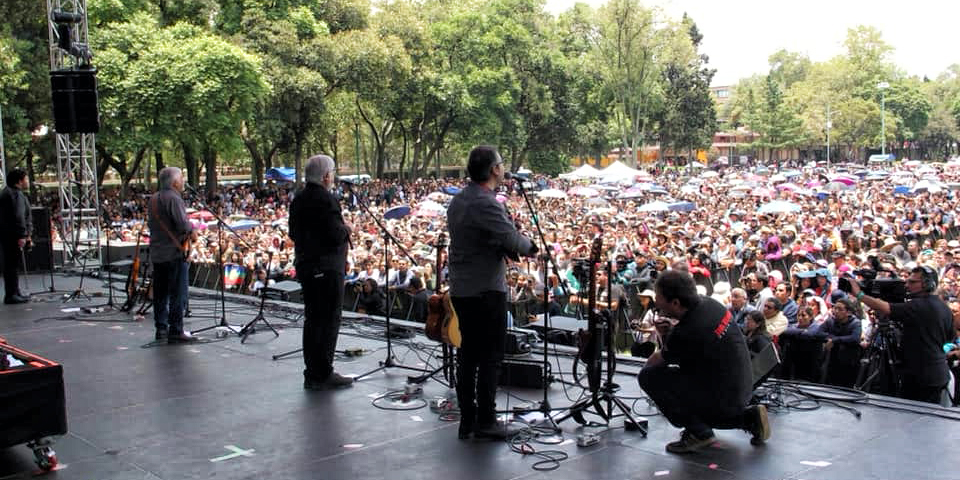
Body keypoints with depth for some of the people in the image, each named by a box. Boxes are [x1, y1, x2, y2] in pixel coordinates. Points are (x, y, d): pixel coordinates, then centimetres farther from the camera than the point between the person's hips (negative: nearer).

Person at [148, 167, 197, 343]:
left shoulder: (154, 198, 13)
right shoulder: (173, 198, -14)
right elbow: (182, 223, -23)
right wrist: (192, 232, -5)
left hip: (156, 253, 9)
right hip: (174, 252, -9)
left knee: (160, 293, 13)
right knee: (178, 294, -5)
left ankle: (161, 328, 19)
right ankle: (176, 331, -5)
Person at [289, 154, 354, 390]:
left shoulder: (298, 199, 10)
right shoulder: (326, 199, -17)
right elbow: (336, 236, -23)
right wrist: (347, 228, -2)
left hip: (305, 265, 9)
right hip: (327, 269, -9)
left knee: (312, 319, 15)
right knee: (329, 320, -3)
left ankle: (312, 373, 21)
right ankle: (323, 374, -1)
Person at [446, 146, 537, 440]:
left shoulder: (458, 201, 11)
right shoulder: (485, 203, -19)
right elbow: (512, 240, -23)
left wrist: (516, 248, 5)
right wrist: (530, 247, -1)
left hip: (460, 290, 9)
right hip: (486, 291, -9)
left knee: (468, 354, 13)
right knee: (490, 357, 1)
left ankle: (467, 421, 18)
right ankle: (485, 422, 6)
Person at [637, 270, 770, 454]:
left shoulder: (685, 334, -25)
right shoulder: (709, 303, -3)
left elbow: (653, 362, -4)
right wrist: (668, 330, 9)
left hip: (724, 399, -9)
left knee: (649, 376, -12)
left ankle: (698, 432, -6)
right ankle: (748, 417, 19)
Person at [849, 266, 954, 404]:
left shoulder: (920, 306, -18)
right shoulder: (945, 308, 12)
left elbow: (887, 309, -28)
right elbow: (950, 337, 24)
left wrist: (859, 294, -25)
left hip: (920, 377, -10)